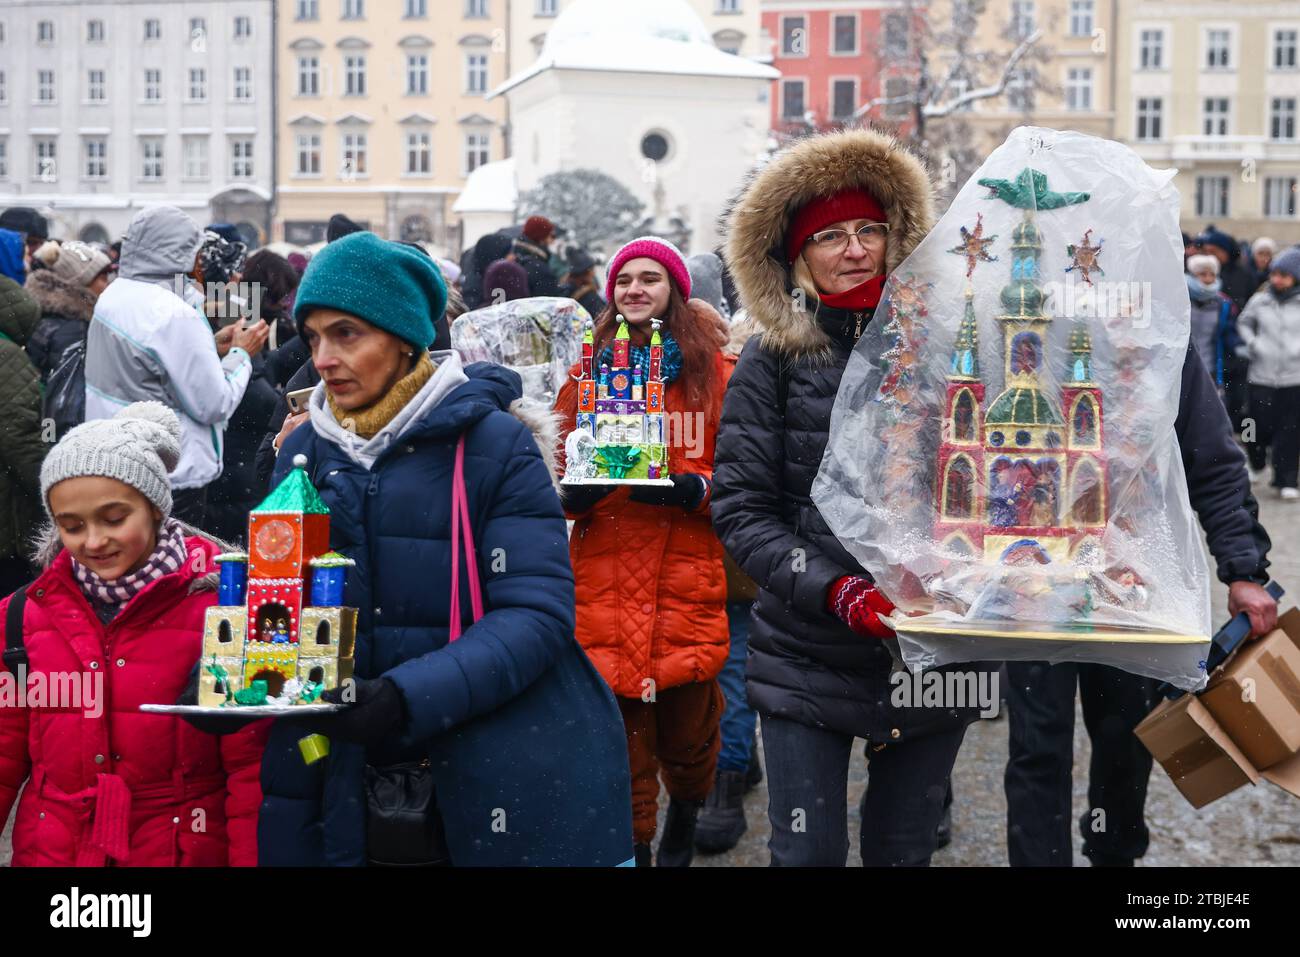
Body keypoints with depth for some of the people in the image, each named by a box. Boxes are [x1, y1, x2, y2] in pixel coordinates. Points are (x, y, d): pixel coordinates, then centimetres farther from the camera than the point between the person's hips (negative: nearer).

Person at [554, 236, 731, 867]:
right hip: (606, 586, 1)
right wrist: (574, 490, -9)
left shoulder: (714, 371, 4)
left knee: (689, 743, 10)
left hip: (688, 584, -1)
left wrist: (694, 488, -18)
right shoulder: (589, 371, 12)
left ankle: (679, 848, 37)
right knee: (622, 751, 0)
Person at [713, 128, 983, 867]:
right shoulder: (775, 359, -3)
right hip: (809, 661, -2)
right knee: (808, 853, 3)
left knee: (905, 849, 15)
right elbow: (740, 511, -6)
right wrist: (840, 592, -19)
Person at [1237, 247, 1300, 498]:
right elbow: (1244, 323, 20)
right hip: (1262, 375, 1)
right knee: (1260, 427, 3)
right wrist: (1251, 342, 4)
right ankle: (1257, 465, 32)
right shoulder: (1259, 300, 5)